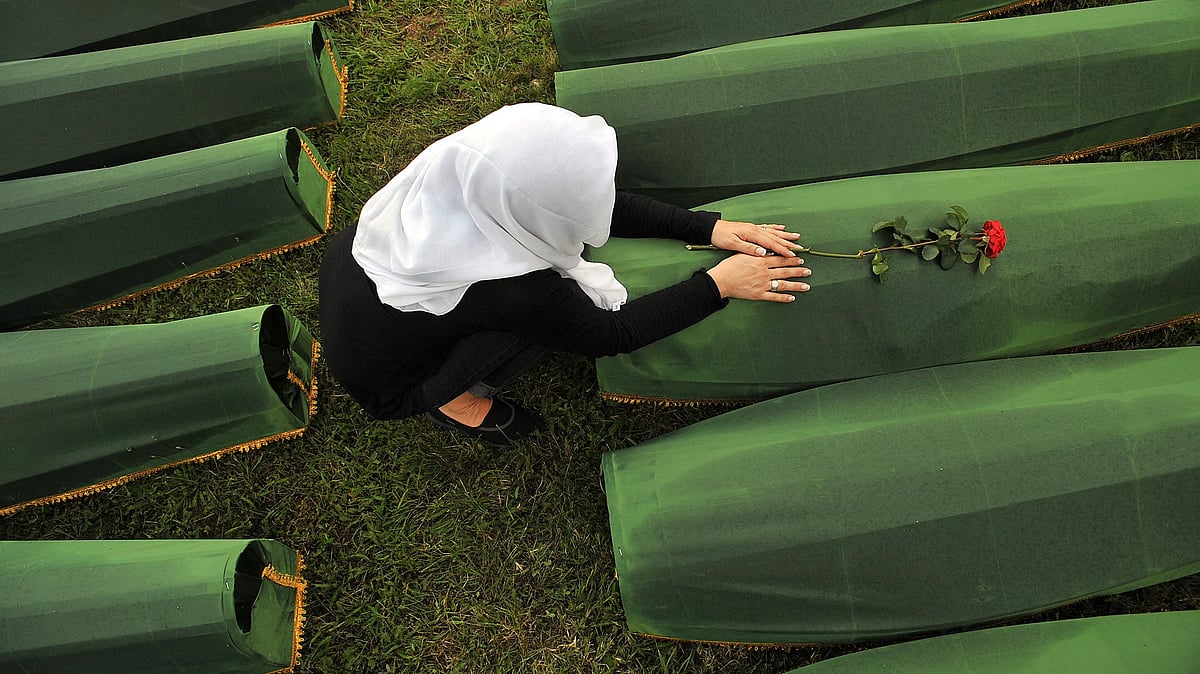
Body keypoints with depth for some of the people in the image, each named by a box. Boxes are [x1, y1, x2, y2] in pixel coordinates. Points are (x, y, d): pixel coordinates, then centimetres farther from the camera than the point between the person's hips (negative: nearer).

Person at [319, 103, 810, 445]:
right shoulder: (511, 290, -38)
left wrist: (709, 228, -10)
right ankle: (450, 399, 3)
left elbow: (605, 206, -10)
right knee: (573, 298, -17)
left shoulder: (469, 162, -21)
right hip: (378, 380, -6)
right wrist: (719, 284, -16)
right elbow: (611, 335, -19)